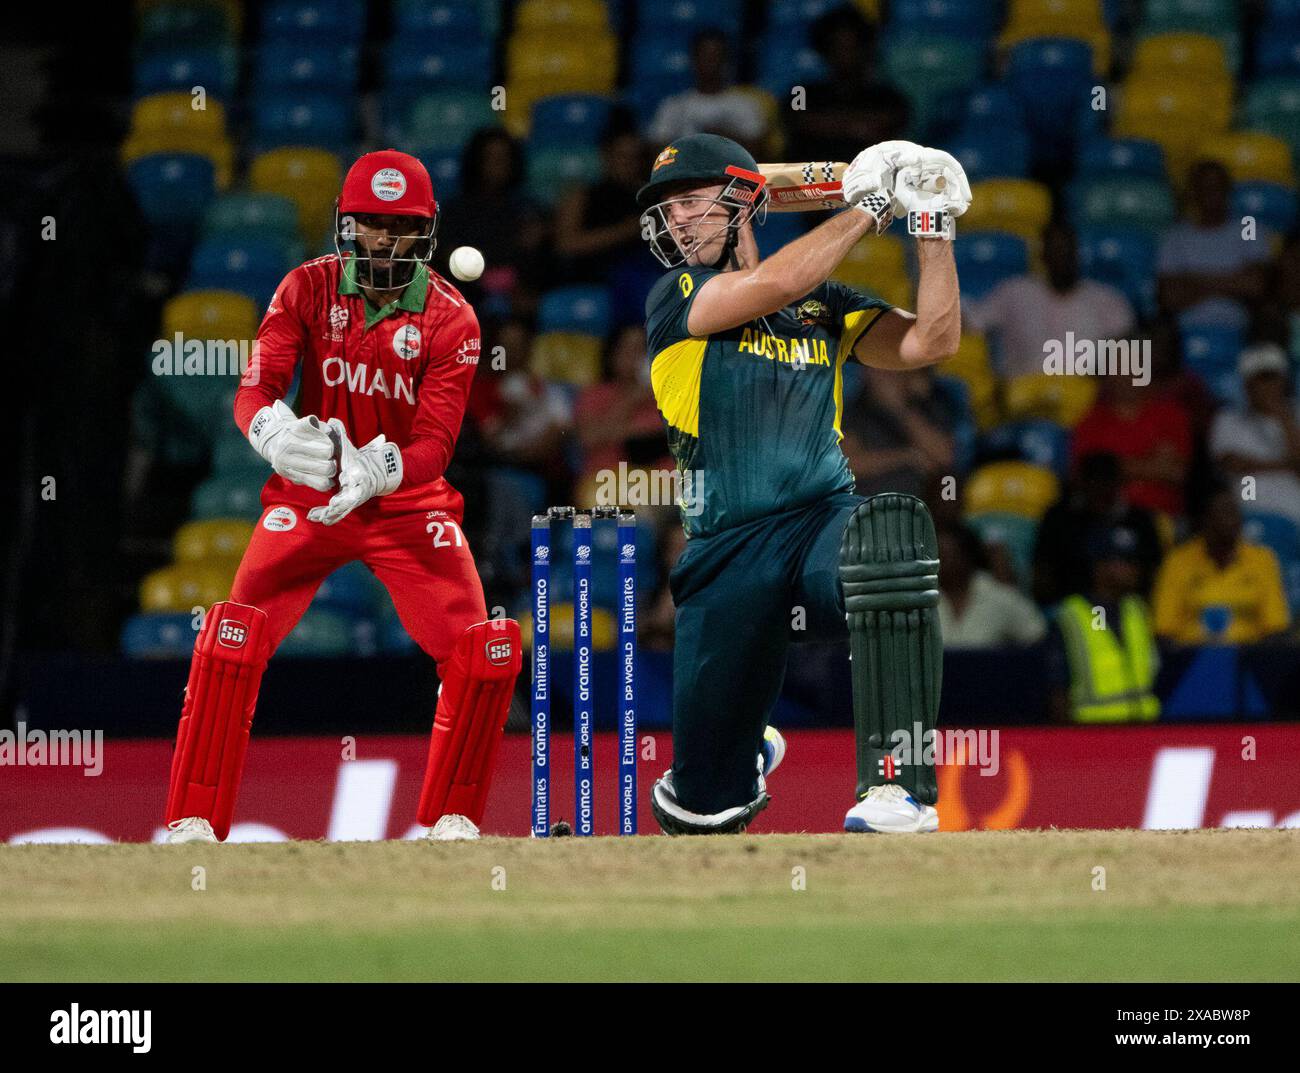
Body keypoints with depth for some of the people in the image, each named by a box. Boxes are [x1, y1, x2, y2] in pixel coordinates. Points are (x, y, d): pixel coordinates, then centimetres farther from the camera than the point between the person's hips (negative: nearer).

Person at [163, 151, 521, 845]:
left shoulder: (450, 319, -9)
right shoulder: (308, 289, -7)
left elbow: (435, 443, -17)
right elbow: (254, 390, -17)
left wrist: (375, 470, -39)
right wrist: (275, 432, -41)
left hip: (409, 502, 0)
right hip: (308, 497, 0)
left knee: (485, 653, -15)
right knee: (233, 638, -19)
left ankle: (450, 820, 4)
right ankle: (193, 824, -12)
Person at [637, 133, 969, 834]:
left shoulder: (824, 305, 16)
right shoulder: (674, 300, 5)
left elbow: (930, 342, 5)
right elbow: (777, 284, -12)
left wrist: (933, 227, 0)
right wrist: (870, 204, -4)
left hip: (825, 522, 0)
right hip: (727, 558, 0)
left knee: (891, 533, -41)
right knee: (704, 812, 2)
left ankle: (898, 785, -40)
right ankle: (748, 749, 45)